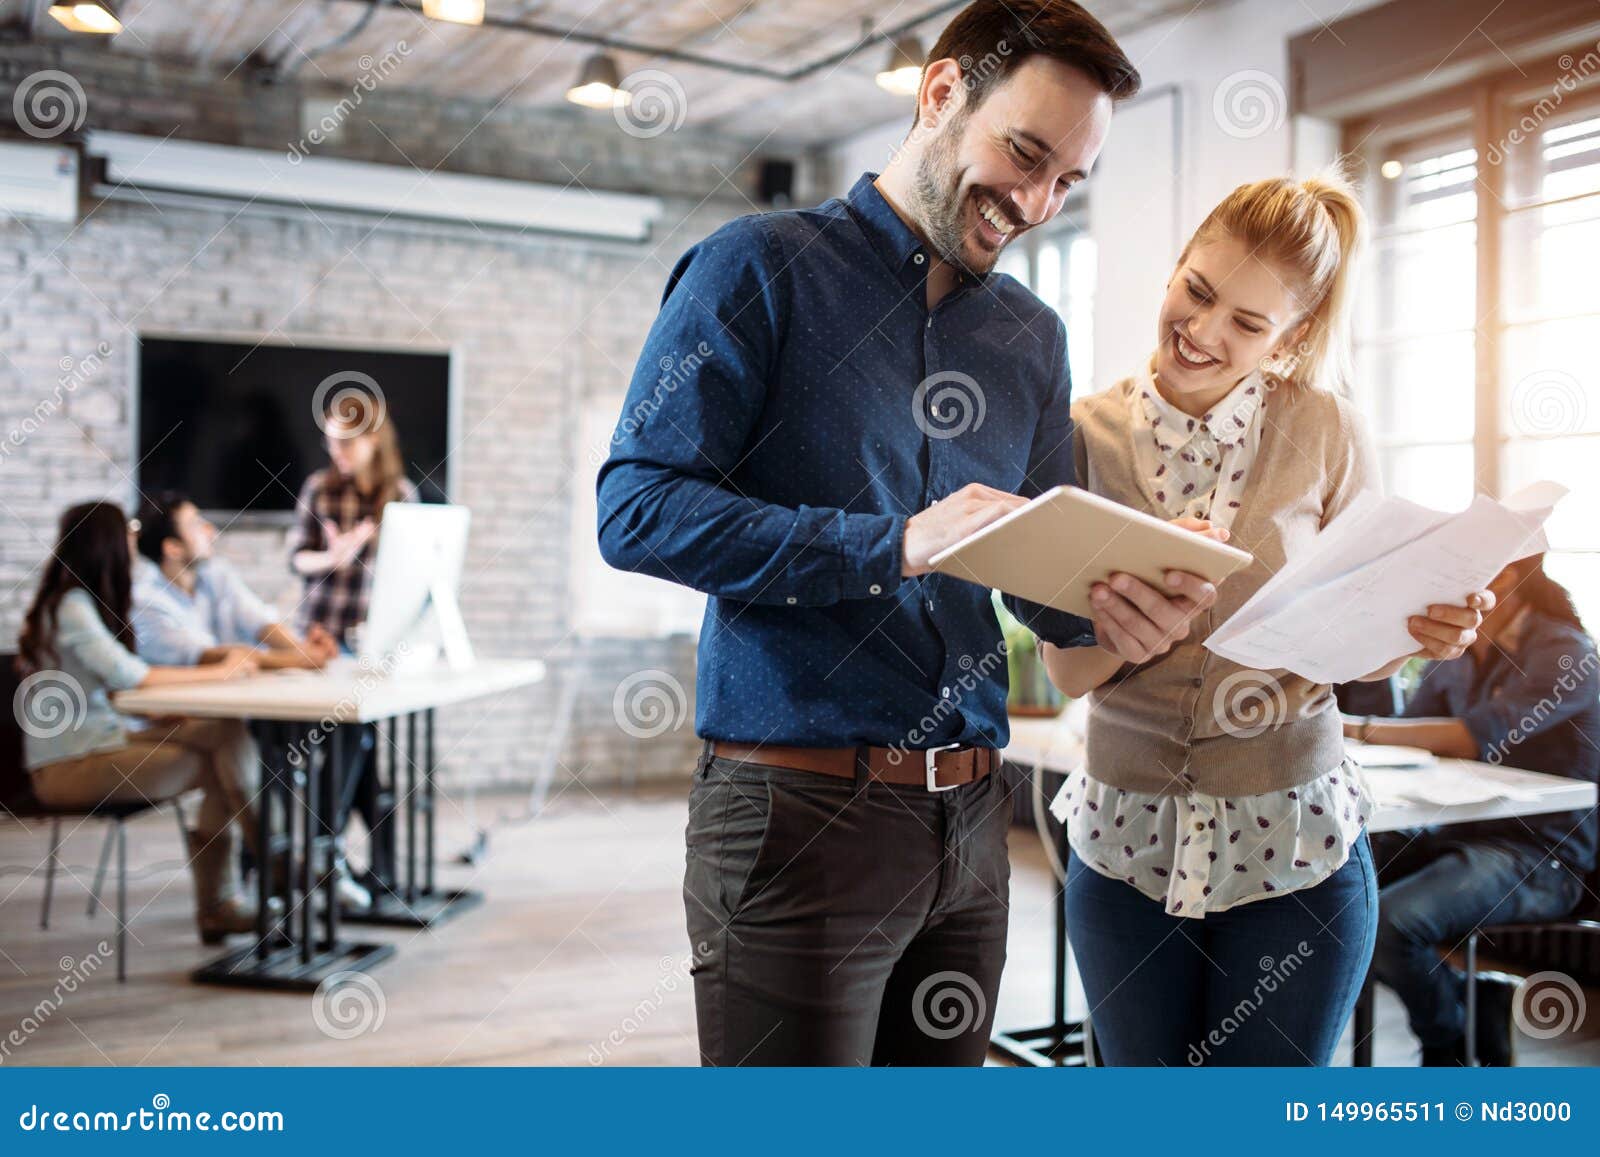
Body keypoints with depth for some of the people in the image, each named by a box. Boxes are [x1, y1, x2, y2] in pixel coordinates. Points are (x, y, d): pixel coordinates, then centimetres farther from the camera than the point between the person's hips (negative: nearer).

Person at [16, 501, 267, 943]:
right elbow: (128, 676, -24)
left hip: (107, 735, 8)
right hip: (70, 765, -8)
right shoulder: (70, 607, -15)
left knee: (228, 734, -10)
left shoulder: (84, 601, 13)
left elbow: (119, 685, 9)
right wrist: (216, 672, -17)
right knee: (223, 765, -17)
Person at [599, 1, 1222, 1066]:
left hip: (971, 816, 6)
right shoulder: (759, 268, -4)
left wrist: (1119, 610, -9)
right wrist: (894, 545, -21)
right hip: (799, 809, -6)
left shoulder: (1034, 337, 14)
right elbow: (636, 509, -13)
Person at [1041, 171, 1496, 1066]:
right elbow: (1067, 669, -7)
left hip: (1294, 848, -1)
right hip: (1127, 840, 1)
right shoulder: (1089, 433, -4)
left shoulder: (1325, 431, -6)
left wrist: (1420, 631, -22)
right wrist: (1119, 625, -27)